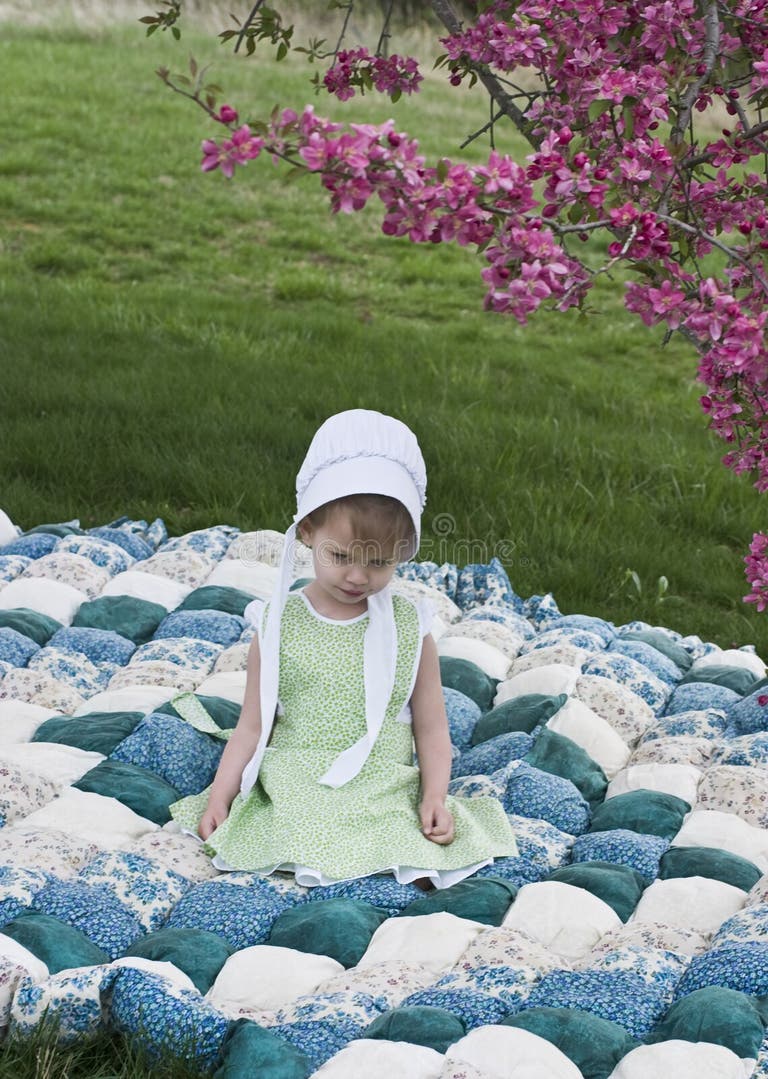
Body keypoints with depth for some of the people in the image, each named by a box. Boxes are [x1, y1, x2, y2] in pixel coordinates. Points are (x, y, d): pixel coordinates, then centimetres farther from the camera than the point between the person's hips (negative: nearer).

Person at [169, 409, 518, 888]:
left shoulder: (411, 626, 5)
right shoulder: (280, 624, 5)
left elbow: (431, 730, 9)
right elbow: (253, 725, 10)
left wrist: (434, 798, -5)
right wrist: (219, 796, 2)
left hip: (384, 796, 0)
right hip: (291, 792, 0)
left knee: (419, 871, -27)